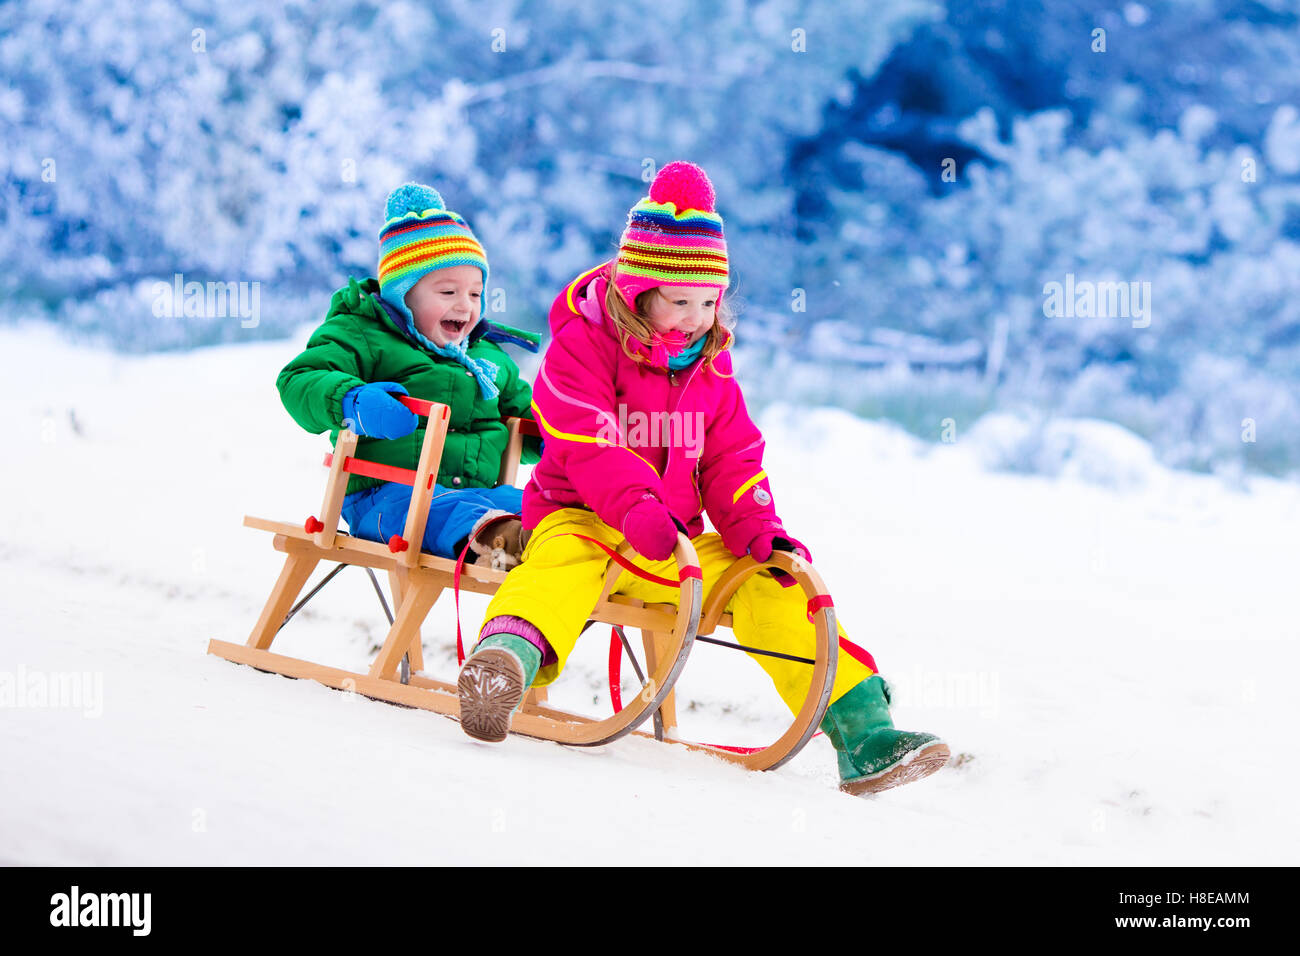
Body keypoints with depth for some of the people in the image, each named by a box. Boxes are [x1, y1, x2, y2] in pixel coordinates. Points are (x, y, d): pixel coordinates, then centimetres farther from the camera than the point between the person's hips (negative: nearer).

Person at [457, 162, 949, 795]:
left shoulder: (709, 367, 13)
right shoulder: (582, 345, -7)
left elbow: (731, 462, 11)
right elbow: (589, 445, -21)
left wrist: (759, 529, -9)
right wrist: (636, 507, -39)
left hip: (678, 546, 6)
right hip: (582, 519, -5)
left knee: (768, 585, -13)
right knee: (569, 559, -39)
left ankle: (860, 727, -19)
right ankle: (507, 658, -70)